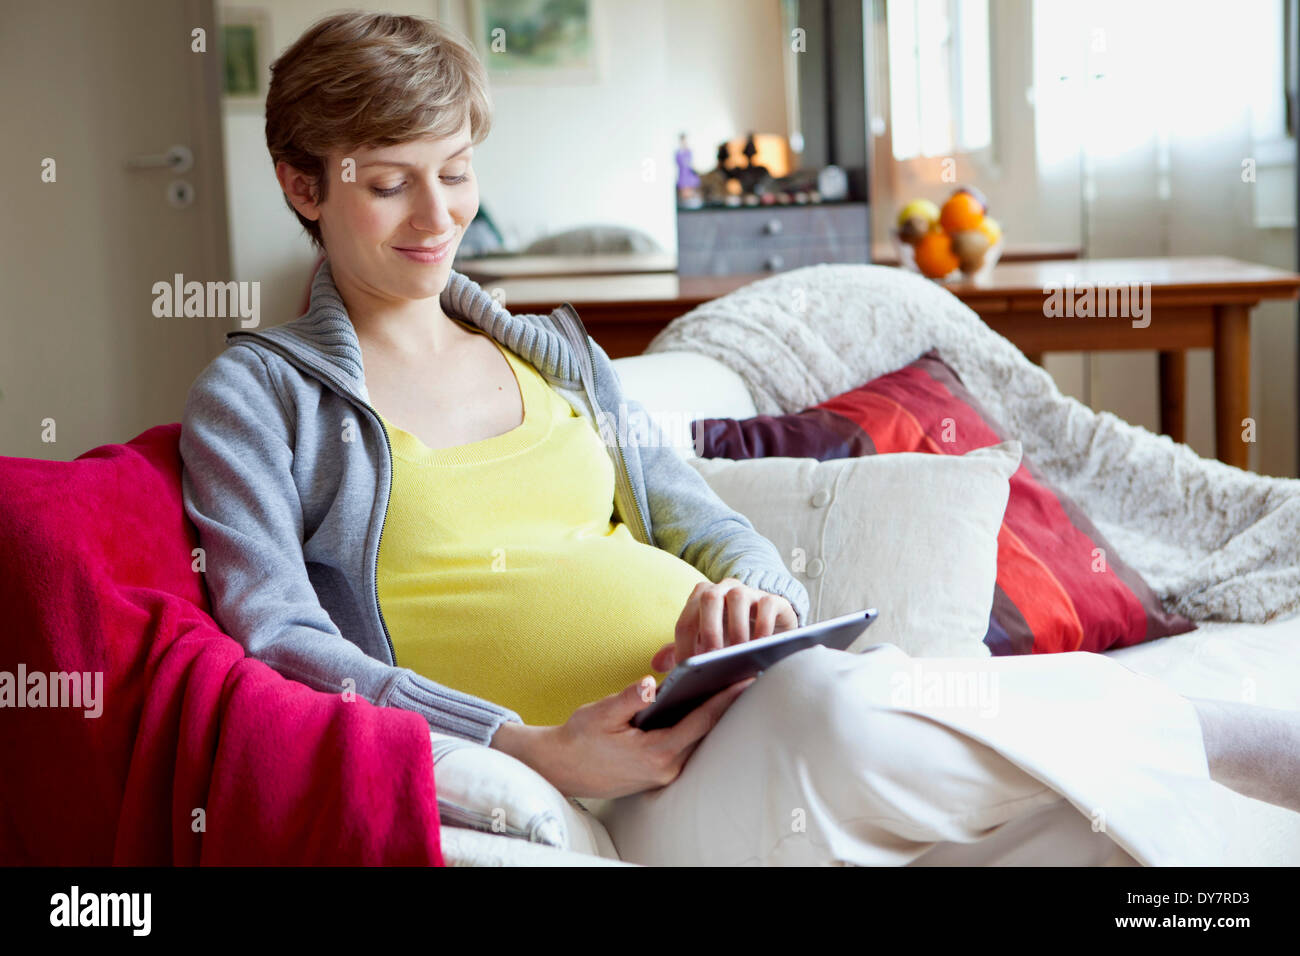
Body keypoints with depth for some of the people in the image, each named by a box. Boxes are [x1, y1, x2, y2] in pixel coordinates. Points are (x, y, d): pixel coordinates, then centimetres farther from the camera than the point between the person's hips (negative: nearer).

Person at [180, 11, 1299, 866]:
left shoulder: (557, 355, 23)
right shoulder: (259, 394, 8)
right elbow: (276, 644, -4)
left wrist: (747, 594, -7)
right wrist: (537, 754, -18)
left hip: (737, 700, 5)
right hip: (613, 794, -5)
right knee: (842, 710, -35)